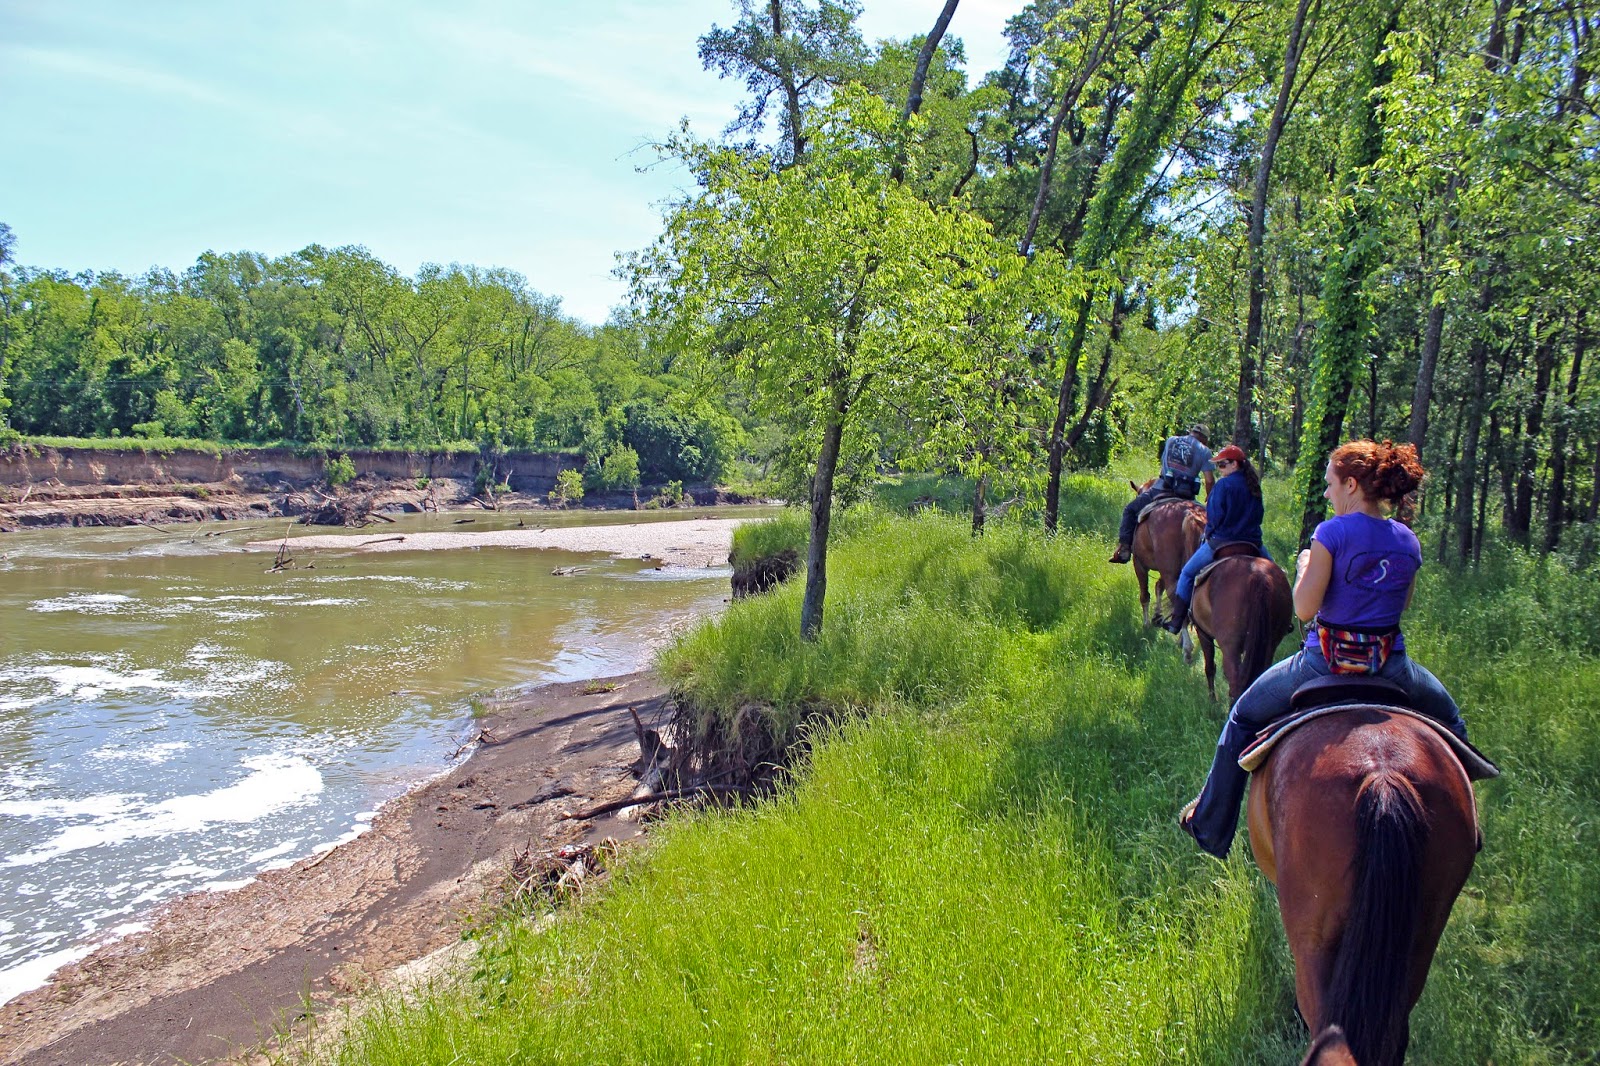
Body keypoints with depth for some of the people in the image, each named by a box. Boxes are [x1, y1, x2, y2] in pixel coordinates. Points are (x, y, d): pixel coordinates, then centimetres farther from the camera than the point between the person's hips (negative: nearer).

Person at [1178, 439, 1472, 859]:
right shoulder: (1408, 541, 2)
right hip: (1390, 665, 4)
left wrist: (1304, 567, 2)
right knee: (1449, 723, 34)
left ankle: (1210, 828, 24)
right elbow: (1402, 604, 13)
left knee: (1244, 717, 17)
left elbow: (1304, 608, -15)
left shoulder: (1332, 533, -14)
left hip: (1328, 662, -4)